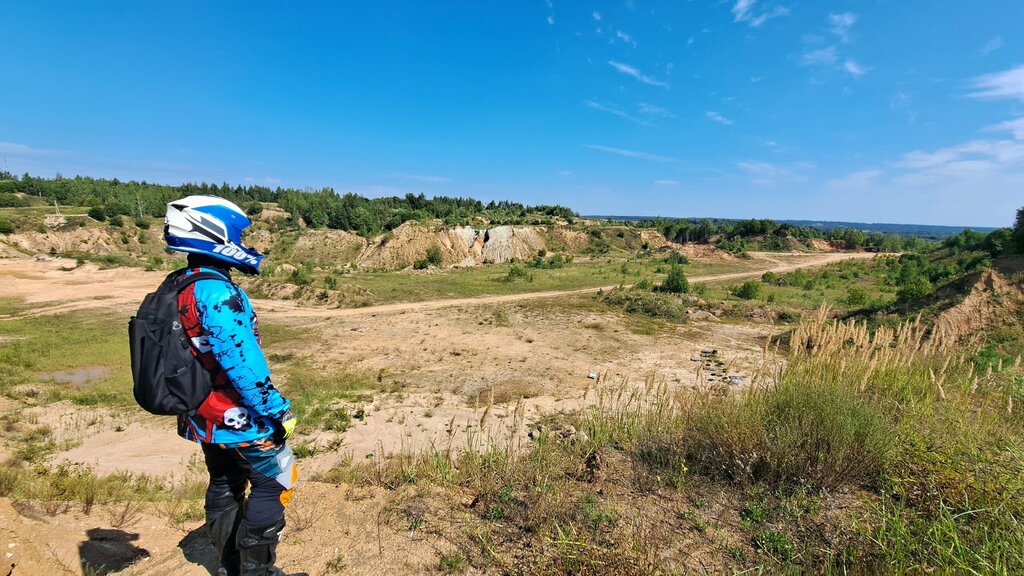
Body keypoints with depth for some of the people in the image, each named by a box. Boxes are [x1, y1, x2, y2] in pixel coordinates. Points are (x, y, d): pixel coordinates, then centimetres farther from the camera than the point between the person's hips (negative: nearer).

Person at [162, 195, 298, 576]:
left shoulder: (175, 288, 5)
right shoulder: (217, 293, -25)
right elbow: (242, 362, -28)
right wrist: (278, 410, -21)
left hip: (202, 416, 10)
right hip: (237, 417, -9)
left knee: (224, 486, 23)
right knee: (273, 484, 7)